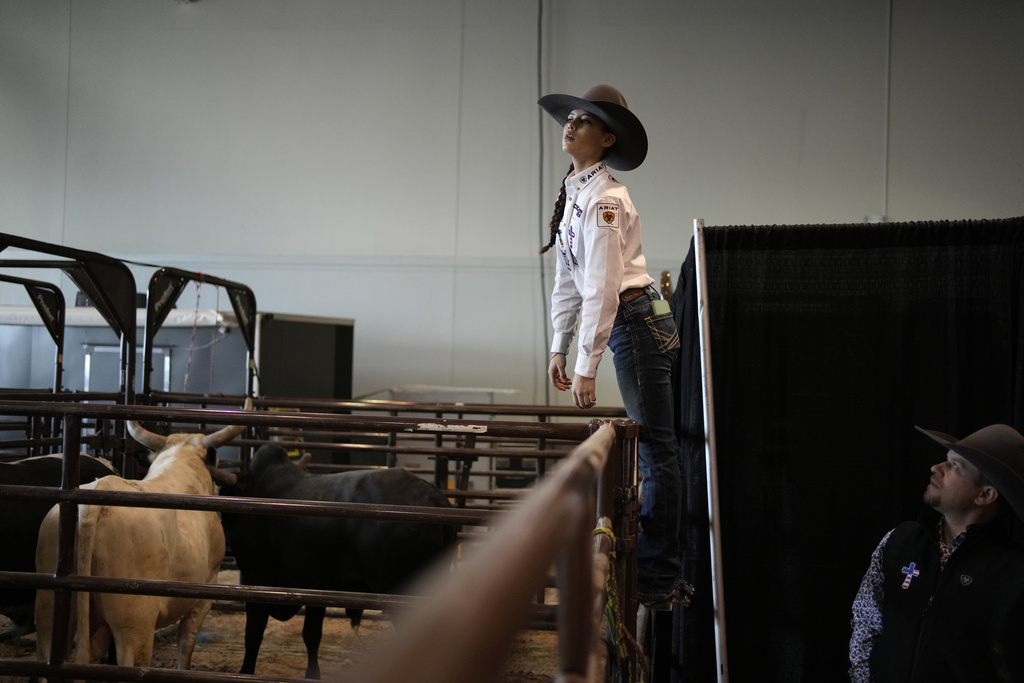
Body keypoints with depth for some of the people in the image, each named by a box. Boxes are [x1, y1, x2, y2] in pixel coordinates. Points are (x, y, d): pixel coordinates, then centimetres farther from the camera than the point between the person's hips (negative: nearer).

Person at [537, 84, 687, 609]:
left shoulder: (603, 198, -15)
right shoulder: (573, 194, 15)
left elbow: (602, 288, -20)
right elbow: (568, 280, 18)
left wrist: (587, 365, -20)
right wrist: (559, 348, 17)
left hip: (637, 323, -10)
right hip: (629, 325, 10)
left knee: (655, 449, -4)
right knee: (654, 448, 13)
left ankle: (659, 583, 3)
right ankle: (659, 575, 22)